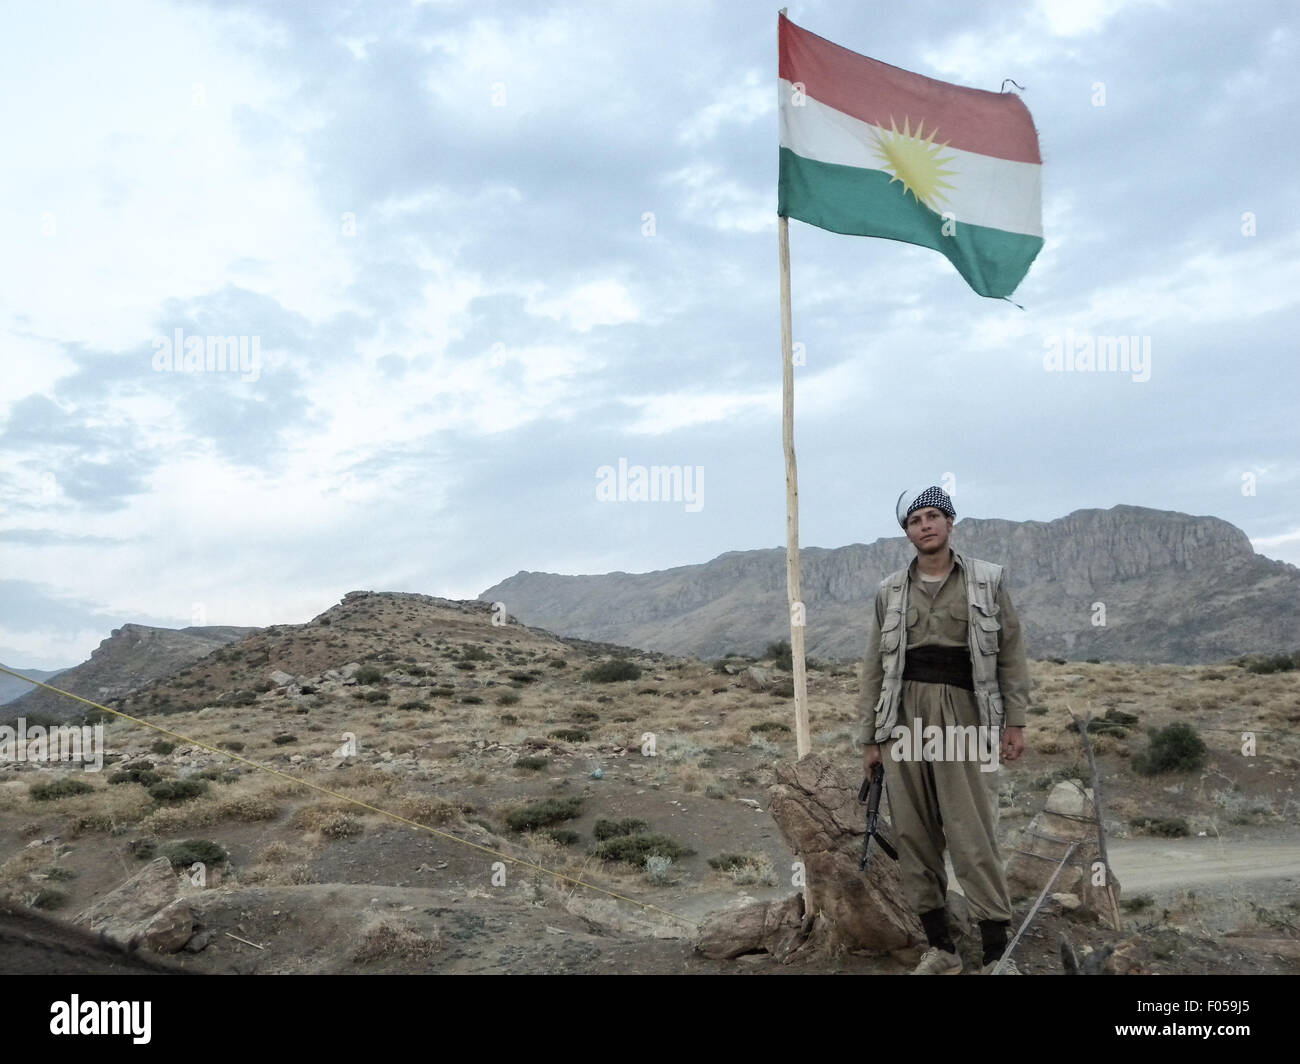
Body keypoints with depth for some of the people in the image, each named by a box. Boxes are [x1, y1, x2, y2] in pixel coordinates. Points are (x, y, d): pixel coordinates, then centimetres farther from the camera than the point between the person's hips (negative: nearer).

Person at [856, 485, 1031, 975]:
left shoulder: (988, 580, 5)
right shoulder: (890, 591, 10)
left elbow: (1010, 652, 5)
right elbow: (875, 667, 11)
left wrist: (1015, 720, -2)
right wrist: (870, 737, 8)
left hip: (964, 715, -3)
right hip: (906, 716, 3)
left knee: (973, 835, -7)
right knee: (914, 834, 4)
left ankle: (997, 952, -1)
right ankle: (940, 948, 14)